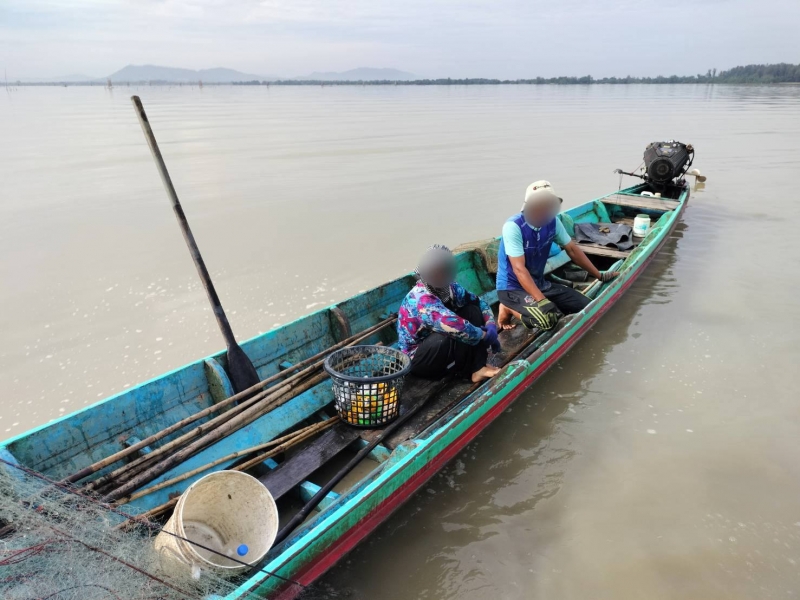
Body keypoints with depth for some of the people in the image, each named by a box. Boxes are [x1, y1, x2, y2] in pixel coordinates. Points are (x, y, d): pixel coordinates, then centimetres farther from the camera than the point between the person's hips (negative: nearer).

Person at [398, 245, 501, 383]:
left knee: (473, 311, -5)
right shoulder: (422, 300, -32)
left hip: (443, 346, 9)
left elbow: (479, 303, 6)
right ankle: (469, 371, -7)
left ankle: (478, 368, -13)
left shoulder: (450, 288, -7)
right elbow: (454, 326, -43)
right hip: (417, 359, -8)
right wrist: (485, 335, -27)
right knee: (457, 333, -33)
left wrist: (491, 325, -13)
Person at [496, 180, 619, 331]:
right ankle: (509, 309, -4)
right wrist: (542, 301, -38)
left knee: (586, 306, 1)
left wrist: (600, 275, 12)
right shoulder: (513, 227, -23)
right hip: (512, 288, -8)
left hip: (539, 283, 8)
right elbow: (519, 269, -29)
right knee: (548, 319, -32)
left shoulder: (552, 222, -3)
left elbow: (573, 249, 10)